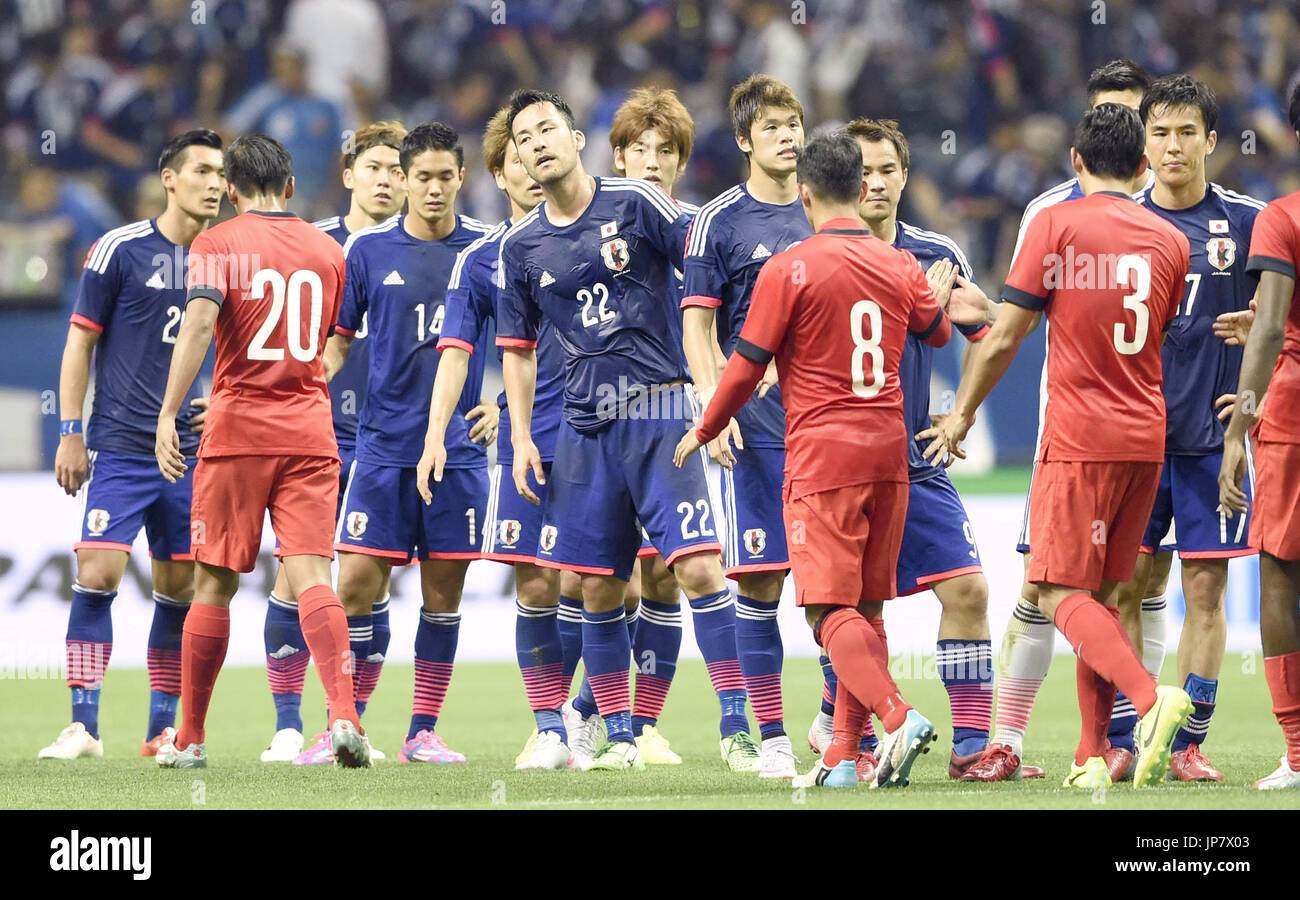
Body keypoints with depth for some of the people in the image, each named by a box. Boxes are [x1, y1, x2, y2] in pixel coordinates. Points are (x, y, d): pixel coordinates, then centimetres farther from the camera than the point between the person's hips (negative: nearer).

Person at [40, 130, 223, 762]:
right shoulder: (121, 249, -4)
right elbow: (80, 342, -1)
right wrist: (70, 433, -5)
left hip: (191, 448, 4)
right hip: (121, 447, -4)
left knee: (180, 586, 5)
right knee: (98, 572, -14)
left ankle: (163, 728, 14)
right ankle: (83, 726, -11)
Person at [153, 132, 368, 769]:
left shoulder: (217, 244, -1)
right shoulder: (327, 250, 13)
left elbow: (199, 322, -17)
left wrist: (168, 414, -20)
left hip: (237, 430, -2)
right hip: (309, 431, 2)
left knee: (213, 584, 6)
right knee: (310, 577, -5)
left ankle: (190, 737, 13)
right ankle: (344, 714, -26)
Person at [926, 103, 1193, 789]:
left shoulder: (1057, 224, -6)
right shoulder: (1170, 240, 8)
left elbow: (1004, 338, -6)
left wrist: (962, 412, 8)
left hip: (1078, 440, -5)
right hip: (1146, 438, 5)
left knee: (1062, 594, -6)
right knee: (1101, 592, 13)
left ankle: (1152, 698, -29)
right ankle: (1092, 755, 8)